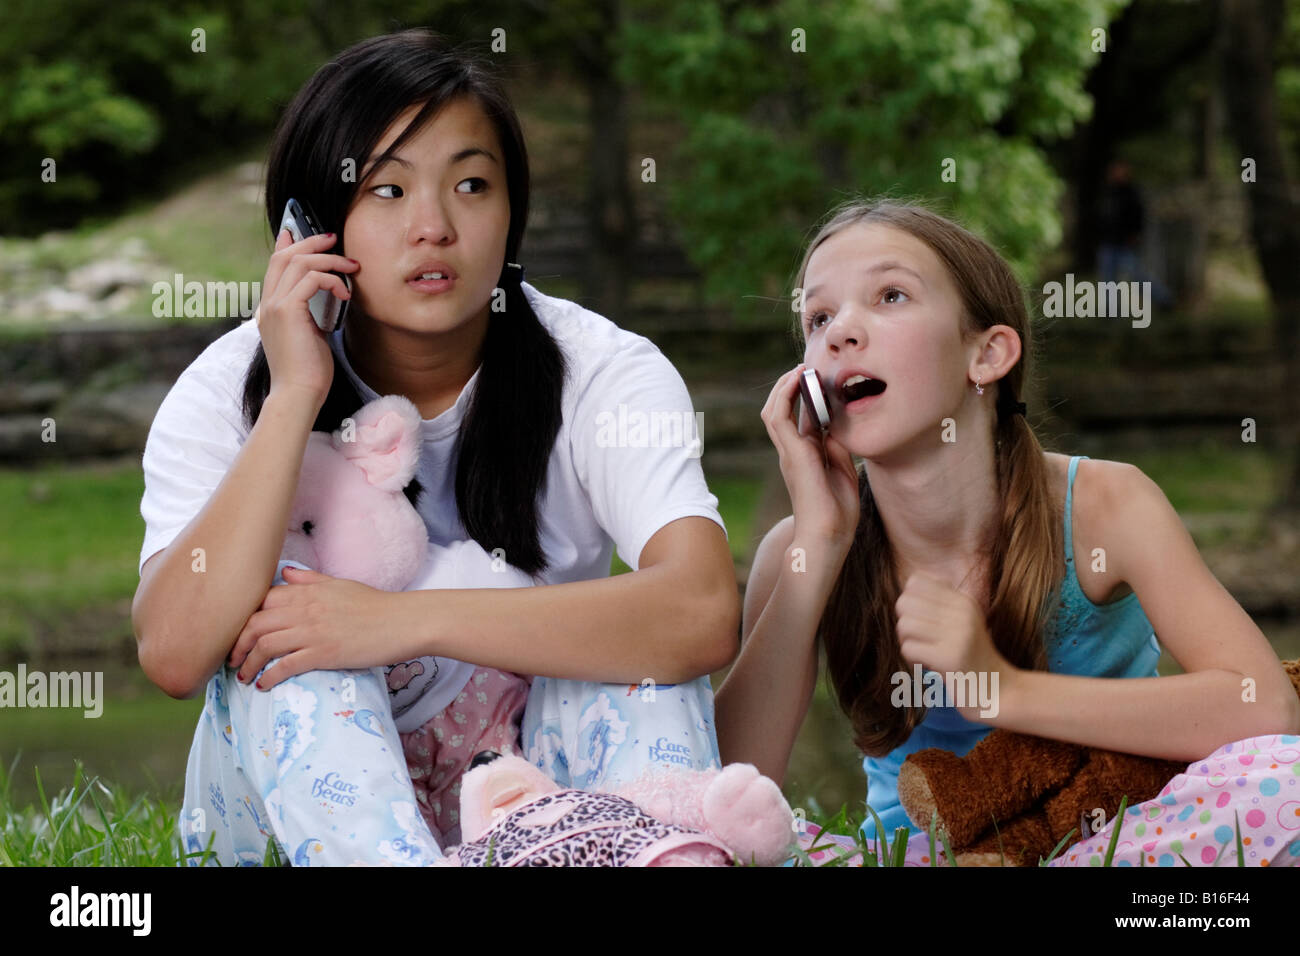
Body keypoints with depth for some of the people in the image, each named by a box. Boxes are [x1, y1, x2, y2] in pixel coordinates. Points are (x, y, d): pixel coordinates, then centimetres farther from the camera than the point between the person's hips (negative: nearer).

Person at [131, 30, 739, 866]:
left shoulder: (603, 373, -12)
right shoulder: (229, 390, -10)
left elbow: (705, 615, -31)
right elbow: (174, 656, -26)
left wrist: (405, 620, -35)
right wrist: (295, 396, -28)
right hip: (291, 790, 0)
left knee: (632, 628, -26)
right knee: (283, 613, -27)